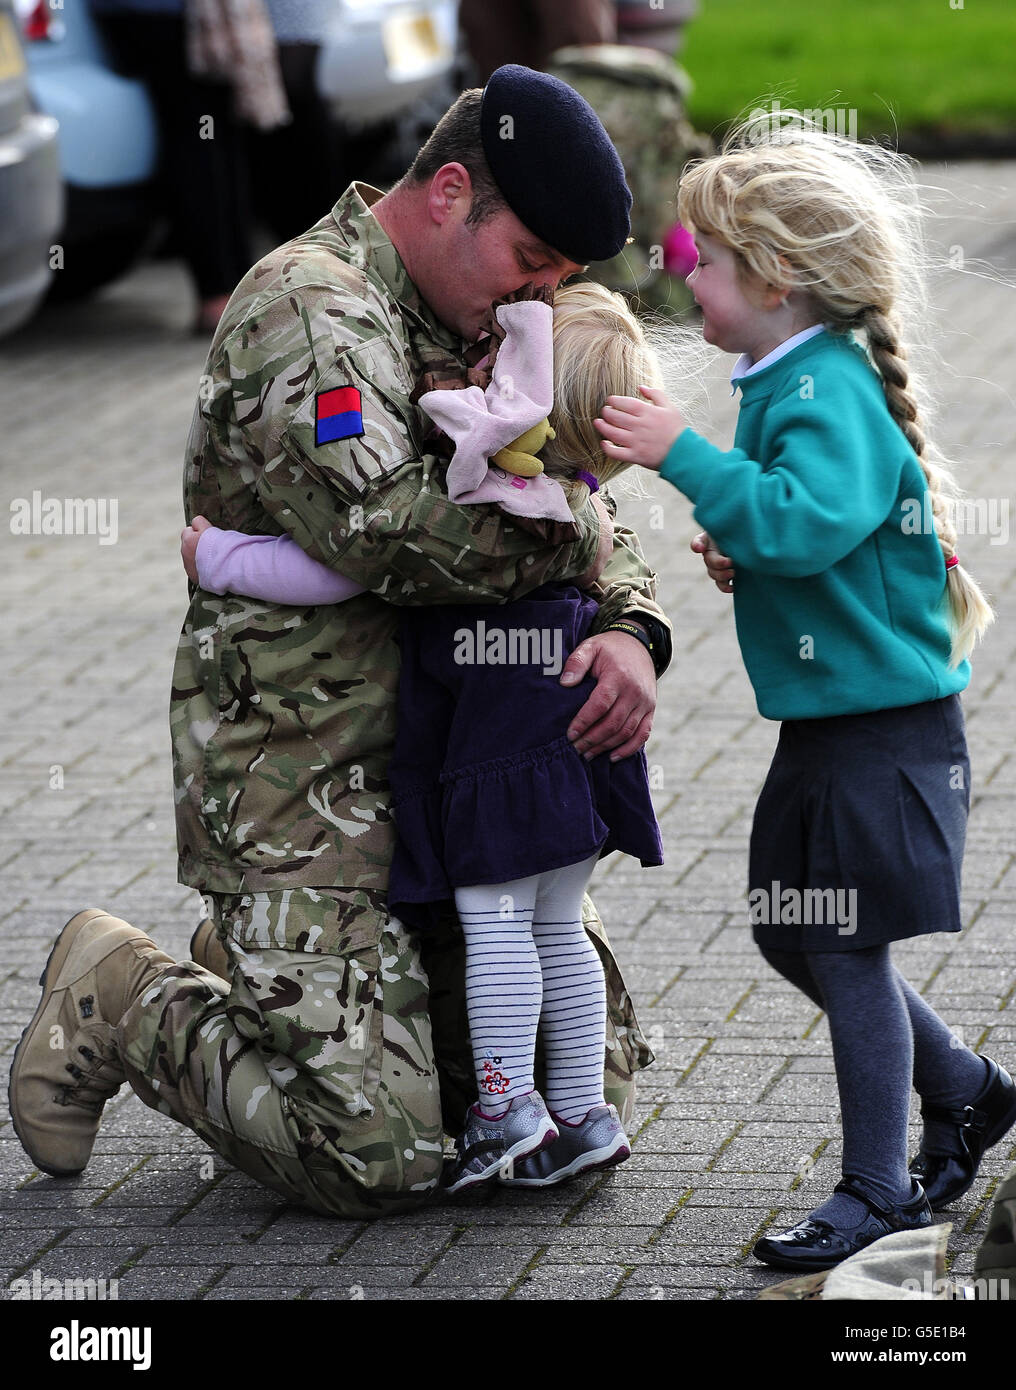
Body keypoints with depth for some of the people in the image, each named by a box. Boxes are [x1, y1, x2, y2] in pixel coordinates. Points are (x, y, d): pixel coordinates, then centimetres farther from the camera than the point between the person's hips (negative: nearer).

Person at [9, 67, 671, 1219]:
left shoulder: (467, 330, 14)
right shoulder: (309, 305, -15)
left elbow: (590, 526, 14)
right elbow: (387, 531, -29)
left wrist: (629, 632, -9)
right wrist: (568, 529, -13)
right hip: (302, 788, -9)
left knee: (591, 1073, 10)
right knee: (381, 1158, -15)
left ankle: (271, 981, 23)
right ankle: (117, 1008, 8)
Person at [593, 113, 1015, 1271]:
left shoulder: (830, 394, -20)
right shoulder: (792, 382, 11)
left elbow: (809, 519, -37)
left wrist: (684, 457, -33)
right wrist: (744, 556, 6)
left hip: (884, 726, -10)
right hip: (827, 713, 10)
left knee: (847, 952, -2)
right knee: (791, 934, 17)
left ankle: (876, 1190, 9)